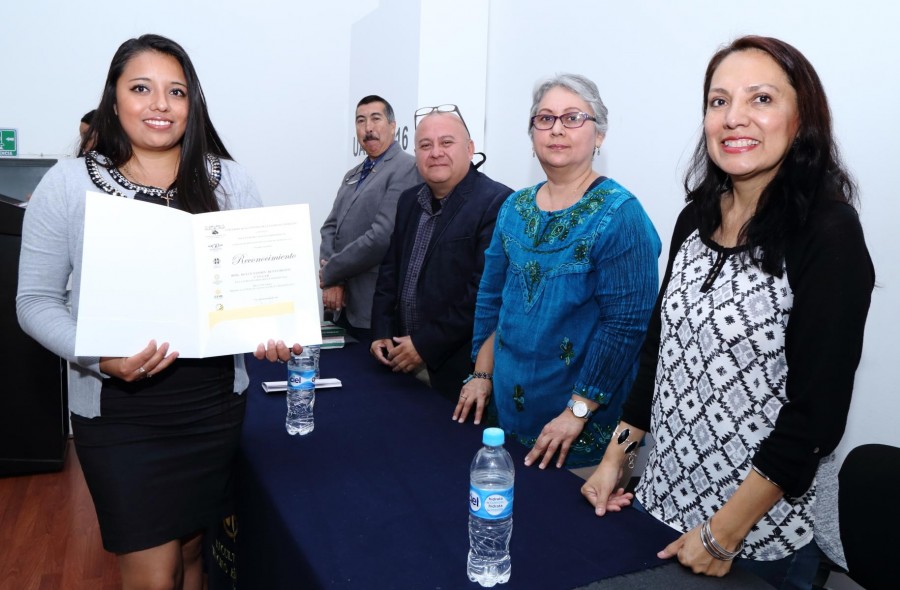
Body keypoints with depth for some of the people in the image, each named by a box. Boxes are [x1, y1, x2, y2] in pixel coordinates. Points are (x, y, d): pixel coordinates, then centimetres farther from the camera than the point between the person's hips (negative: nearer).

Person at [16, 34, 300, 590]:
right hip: (118, 410, -2)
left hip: (215, 401, 2)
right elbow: (38, 300, -2)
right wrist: (101, 357, -20)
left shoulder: (230, 180, 0)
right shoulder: (67, 184, -5)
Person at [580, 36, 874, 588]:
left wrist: (724, 533, -17)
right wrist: (616, 455, 6)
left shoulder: (829, 235, -17)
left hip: (765, 531, -5)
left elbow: (818, 408, -18)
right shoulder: (698, 217, 0)